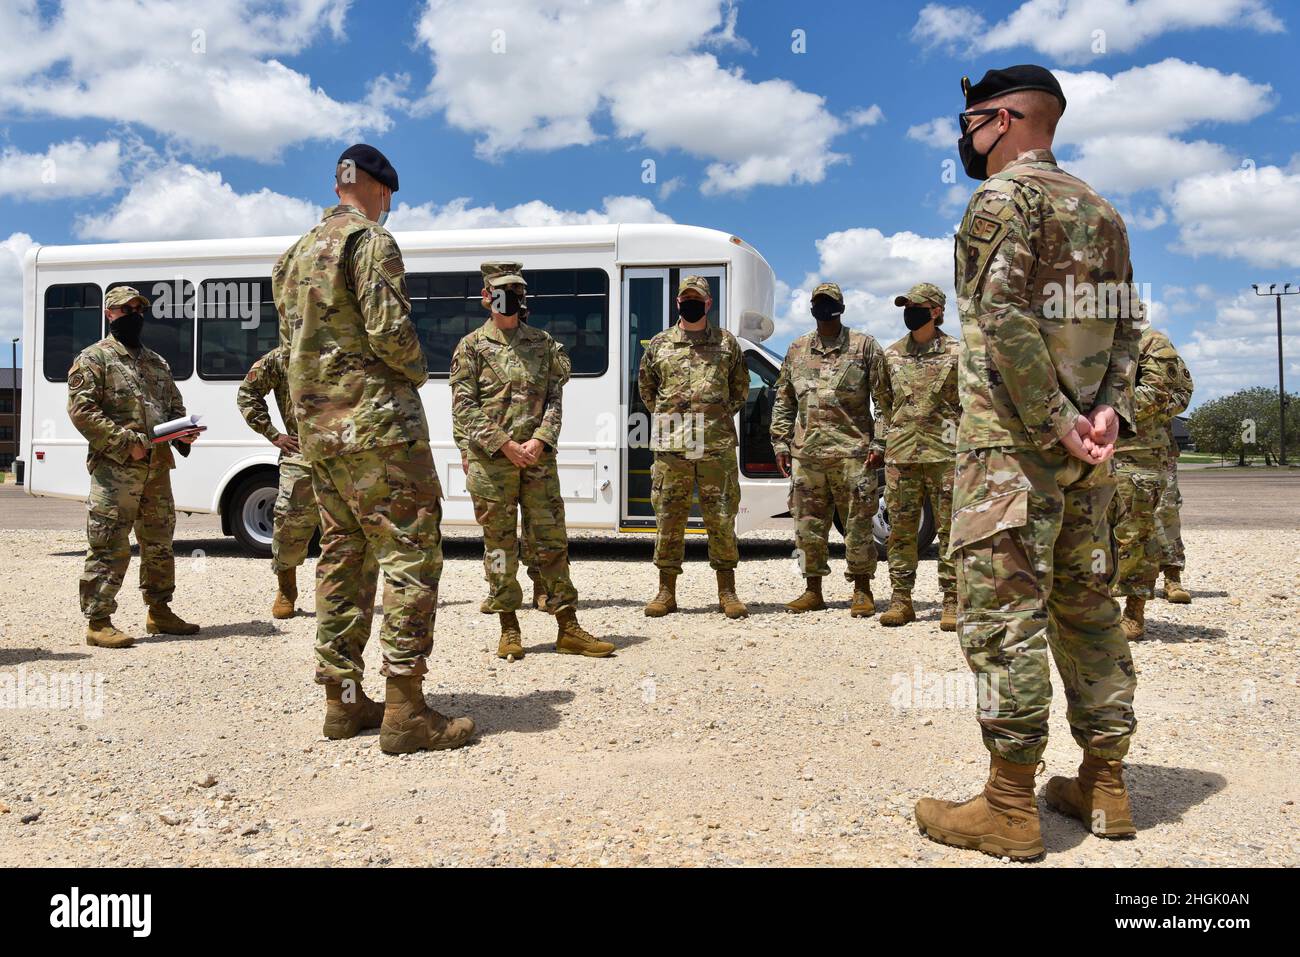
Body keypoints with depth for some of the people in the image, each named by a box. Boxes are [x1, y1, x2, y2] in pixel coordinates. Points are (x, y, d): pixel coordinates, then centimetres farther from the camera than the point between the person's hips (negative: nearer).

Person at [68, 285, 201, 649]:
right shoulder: (93, 359, -1)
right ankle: (98, 622, -3)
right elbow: (82, 411, -11)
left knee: (159, 543, 13)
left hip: (158, 466, 7)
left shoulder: (157, 362, 20)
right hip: (115, 469, -7)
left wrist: (183, 433, 1)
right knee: (109, 547, -8)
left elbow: (175, 406, 24)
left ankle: (159, 611, 25)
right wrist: (126, 442, -18)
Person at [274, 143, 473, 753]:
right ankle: (405, 712, -12)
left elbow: (293, 343, 21)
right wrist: (417, 372, 1)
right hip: (376, 420, -9)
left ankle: (343, 700, 15)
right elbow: (388, 330, -17)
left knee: (344, 554, 12)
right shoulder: (370, 240, -6)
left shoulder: (297, 255, 21)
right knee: (411, 549, -8)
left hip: (318, 429, 9)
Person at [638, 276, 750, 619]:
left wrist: (721, 417, 10)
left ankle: (727, 591, 12)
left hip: (718, 445, 0)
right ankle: (666, 592, 13)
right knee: (669, 518, 4)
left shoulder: (727, 343, 9)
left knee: (721, 519, 2)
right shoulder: (659, 344, 10)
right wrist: (667, 418, 12)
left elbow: (740, 388, 18)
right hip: (670, 447, 1)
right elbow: (645, 388, 19)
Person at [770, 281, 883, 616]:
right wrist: (781, 443, 10)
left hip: (852, 451, -4)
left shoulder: (865, 346, 4)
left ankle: (862, 591, 13)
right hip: (806, 453, 4)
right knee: (808, 525, 7)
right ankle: (813, 591, 19)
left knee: (857, 524, 1)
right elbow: (783, 401, 18)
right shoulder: (797, 349, 15)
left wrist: (879, 443, -6)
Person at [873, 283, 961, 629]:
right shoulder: (892, 354, 13)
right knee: (901, 530, 5)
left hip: (945, 454, -3)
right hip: (899, 455, 3)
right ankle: (901, 600, 12)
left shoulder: (956, 353, 3)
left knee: (950, 529, -1)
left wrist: (964, 441, 0)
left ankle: (952, 601, 5)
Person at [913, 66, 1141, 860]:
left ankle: (1011, 807, 0)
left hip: (1014, 443, -8)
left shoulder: (1003, 198, -6)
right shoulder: (1101, 210, 20)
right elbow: (1126, 325, 13)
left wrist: (1053, 424, -17)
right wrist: (1109, 410, 0)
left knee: (1002, 612, -5)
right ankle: (1105, 787, 20)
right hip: (1088, 450, 8)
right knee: (1088, 606, 12)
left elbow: (1006, 322, -19)